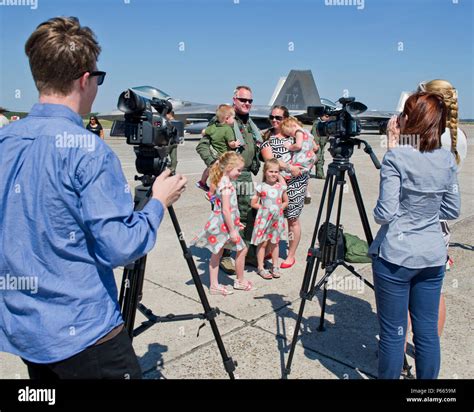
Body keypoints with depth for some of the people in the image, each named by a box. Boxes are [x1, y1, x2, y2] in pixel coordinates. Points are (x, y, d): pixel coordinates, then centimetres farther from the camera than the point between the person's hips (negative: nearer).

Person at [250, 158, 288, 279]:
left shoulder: (281, 186, 3)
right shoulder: (261, 187, -6)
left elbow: (285, 201, 15)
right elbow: (254, 203, -2)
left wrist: (279, 208, -2)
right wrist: (265, 208, -11)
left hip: (277, 219, 3)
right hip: (264, 218, -3)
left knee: (275, 242, 14)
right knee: (263, 243, 3)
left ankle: (275, 266, 25)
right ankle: (260, 267, 13)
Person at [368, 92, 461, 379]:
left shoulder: (396, 158, -14)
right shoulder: (448, 159, 3)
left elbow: (384, 214, -15)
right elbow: (453, 211, 9)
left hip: (395, 257, -5)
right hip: (433, 257, 6)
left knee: (393, 331, 7)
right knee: (428, 330, 15)